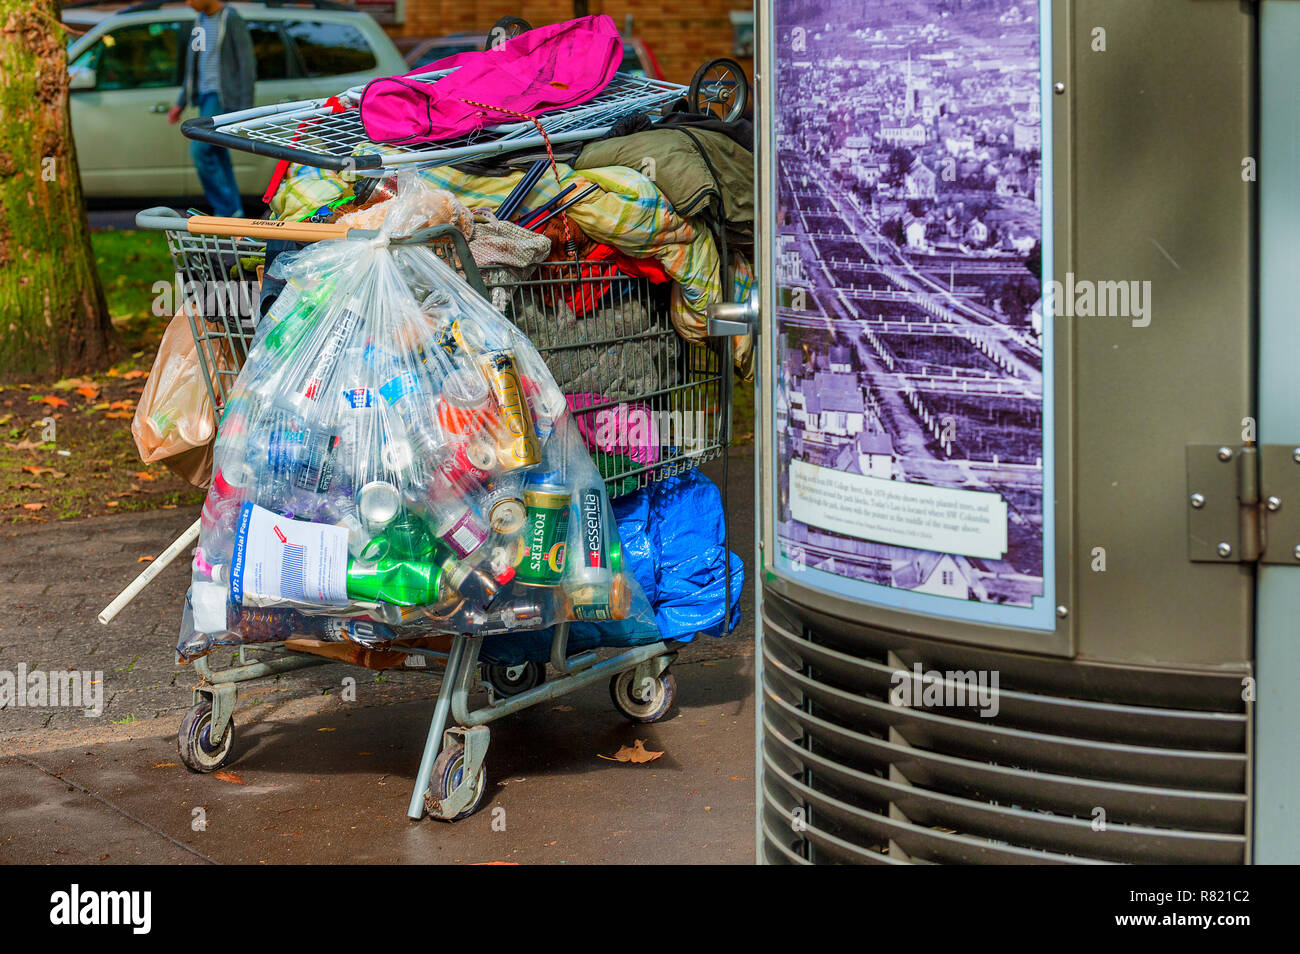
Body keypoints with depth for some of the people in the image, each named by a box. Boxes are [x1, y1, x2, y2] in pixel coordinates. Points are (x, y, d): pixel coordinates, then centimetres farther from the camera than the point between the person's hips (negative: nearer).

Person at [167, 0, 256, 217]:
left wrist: (246, 108, -17)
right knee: (218, 156, 7)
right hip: (204, 95, 8)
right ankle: (235, 213, 11)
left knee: (200, 150, -16)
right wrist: (181, 103, 21)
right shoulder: (201, 21, 15)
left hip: (223, 98, -8)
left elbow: (247, 65, -12)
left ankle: (226, 209, -10)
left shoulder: (232, 20, -11)